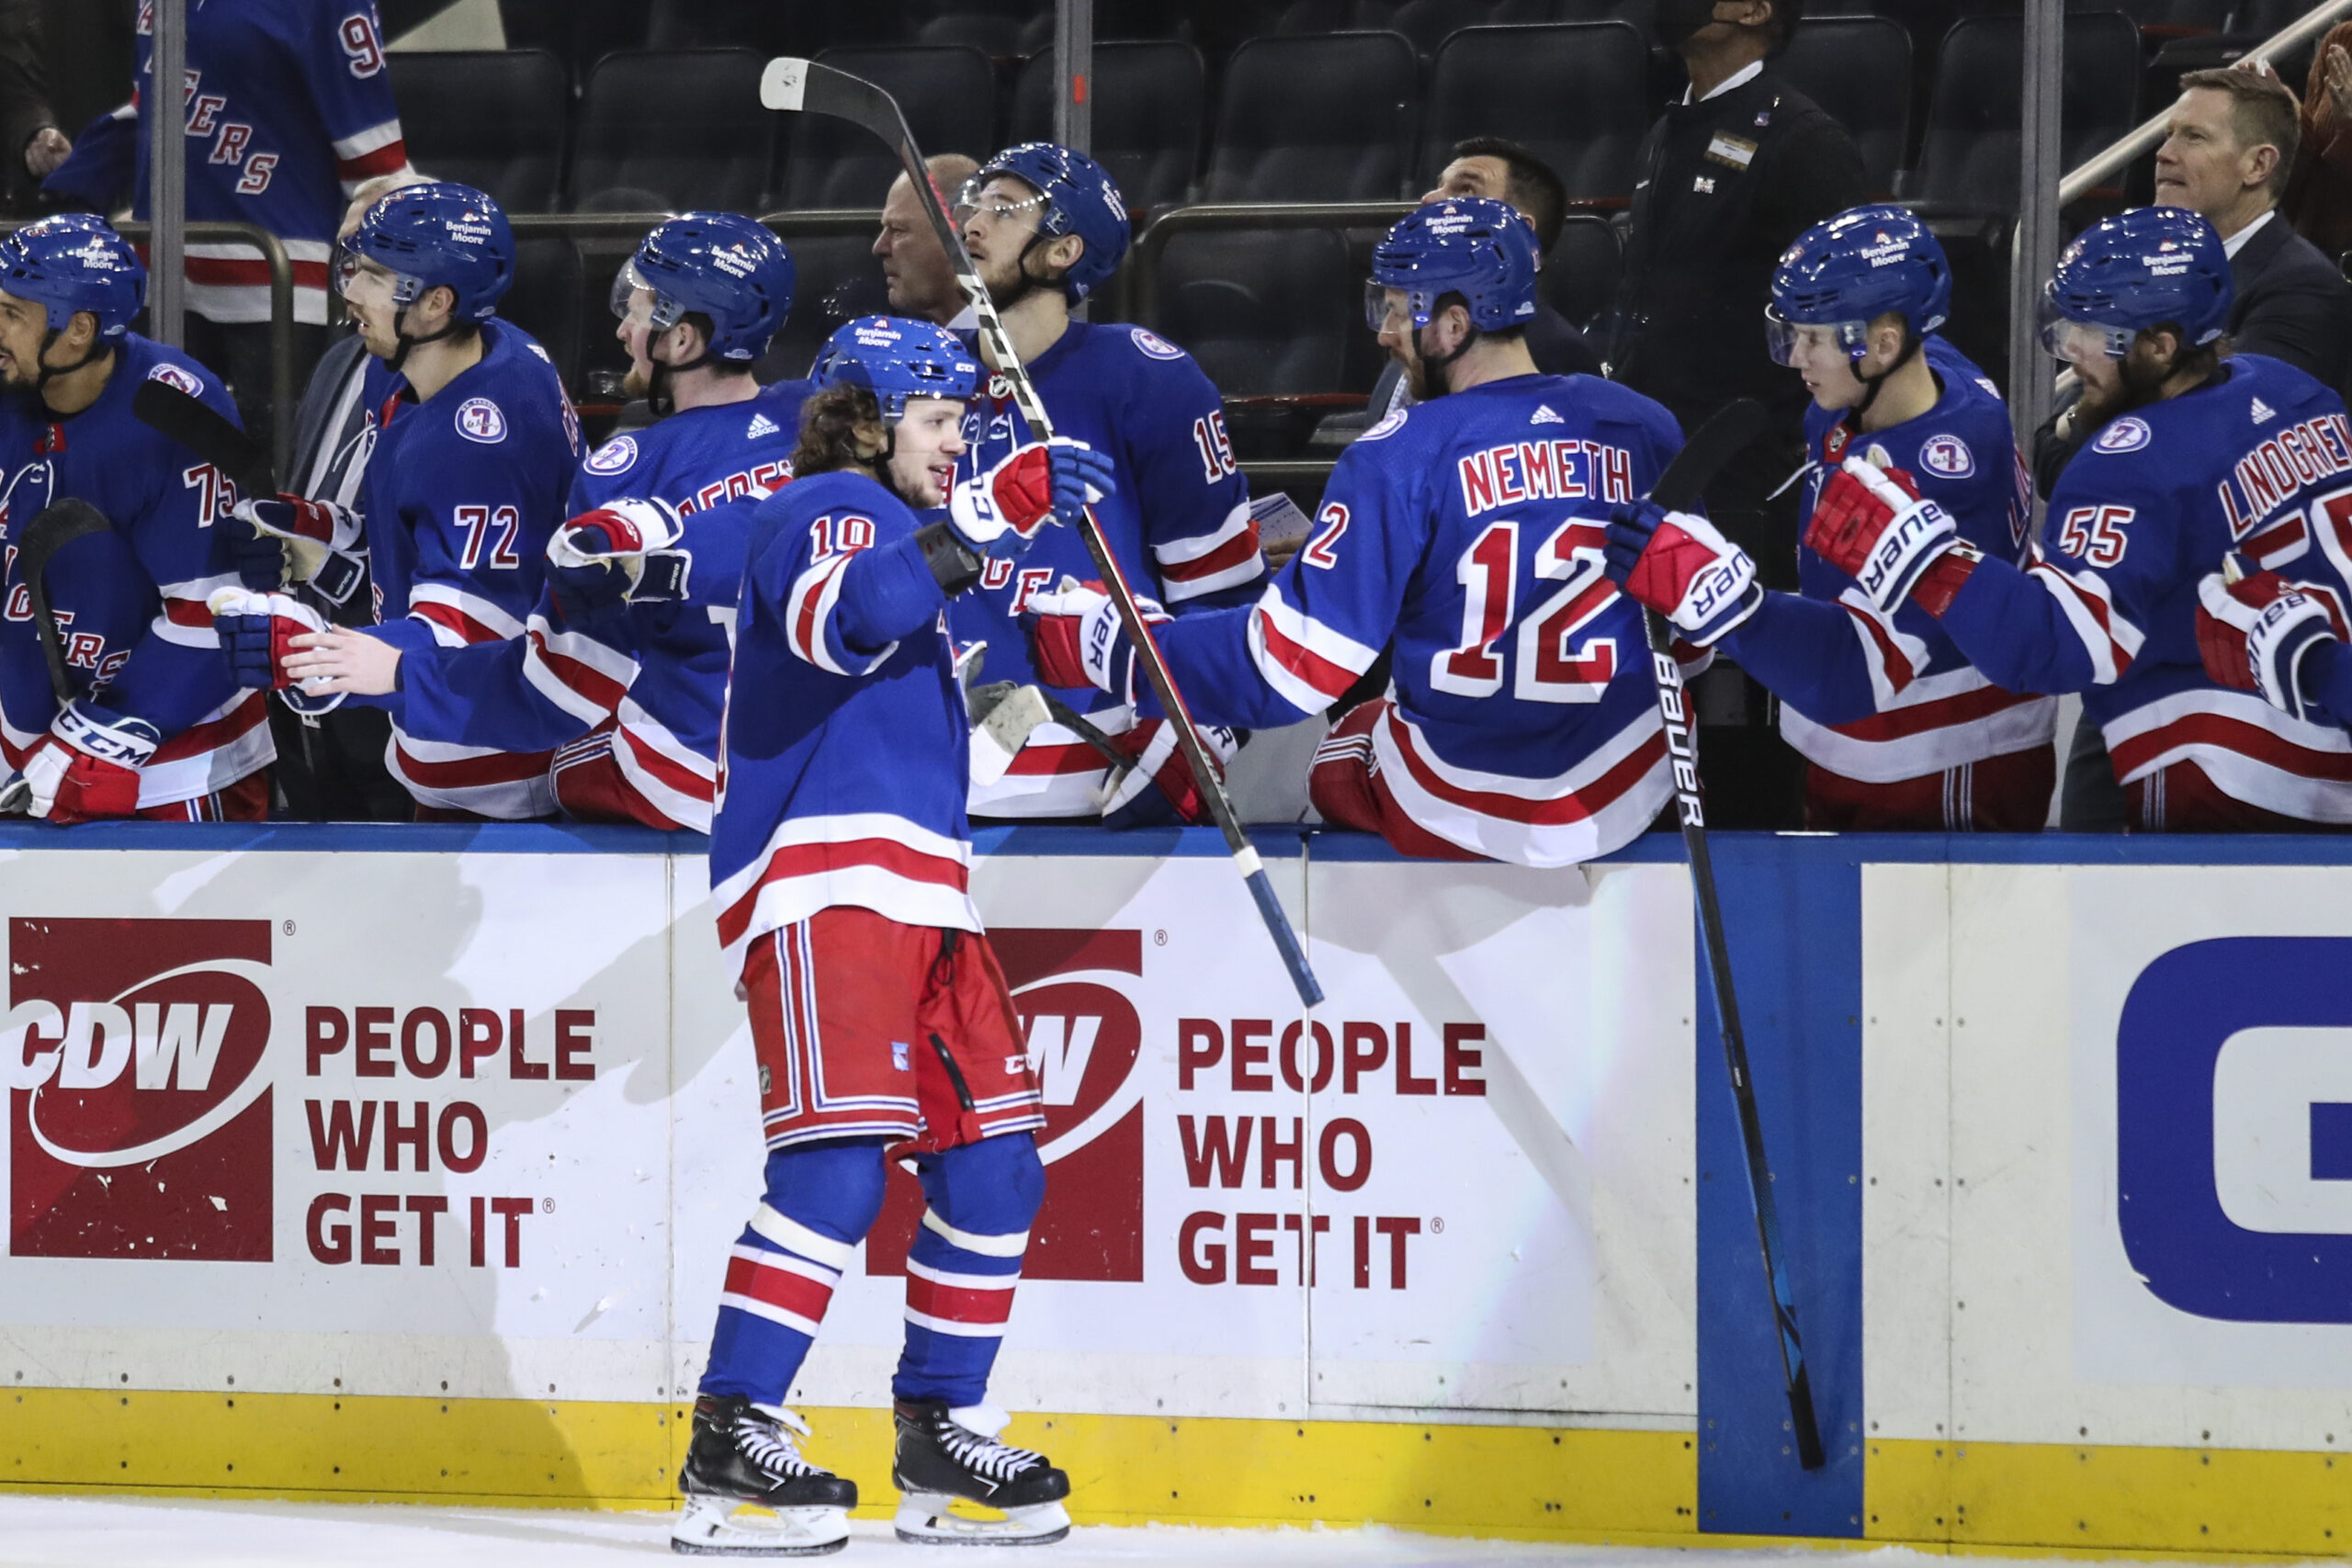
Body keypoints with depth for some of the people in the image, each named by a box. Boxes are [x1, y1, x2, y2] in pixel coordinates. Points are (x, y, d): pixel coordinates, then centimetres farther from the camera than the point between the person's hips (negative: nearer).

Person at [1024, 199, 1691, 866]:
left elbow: (1288, 672, -16)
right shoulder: (1645, 428, -4)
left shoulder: (1401, 455, -15)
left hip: (1458, 813, -3)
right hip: (1634, 796, 3)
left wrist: (1102, 644, -6)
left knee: (1342, 747, 30)